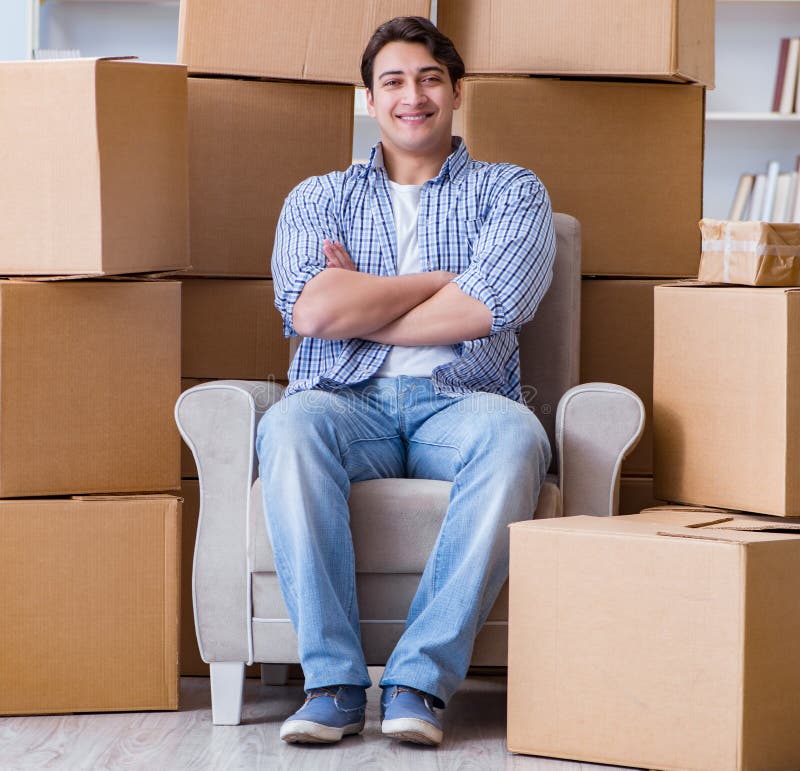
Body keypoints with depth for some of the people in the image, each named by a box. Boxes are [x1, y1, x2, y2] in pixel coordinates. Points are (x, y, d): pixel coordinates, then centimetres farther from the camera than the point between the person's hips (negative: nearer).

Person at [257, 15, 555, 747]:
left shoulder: (511, 192, 15)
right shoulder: (319, 198, 19)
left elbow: (485, 308, -5)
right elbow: (310, 309, -2)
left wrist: (357, 307, 0)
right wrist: (437, 280, 0)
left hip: (458, 402, -1)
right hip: (348, 404, 1)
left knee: (513, 434, -37)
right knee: (289, 426, -35)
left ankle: (421, 677, -35)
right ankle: (333, 680, -33)